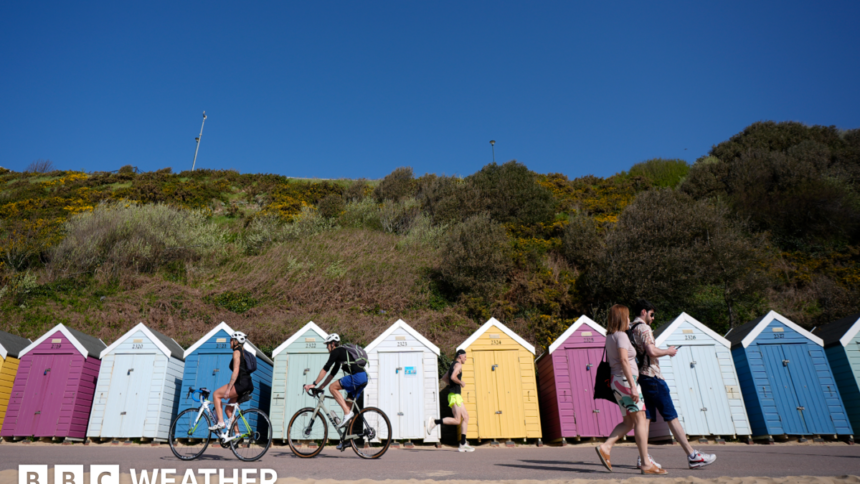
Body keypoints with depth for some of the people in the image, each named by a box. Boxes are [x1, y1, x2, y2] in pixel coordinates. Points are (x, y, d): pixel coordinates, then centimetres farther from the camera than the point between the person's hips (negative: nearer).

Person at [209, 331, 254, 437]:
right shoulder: (244, 352, 22)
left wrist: (228, 389, -17)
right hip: (249, 385, 9)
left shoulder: (236, 352, -6)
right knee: (229, 409, 15)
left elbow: (236, 371, -16)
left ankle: (220, 422, -4)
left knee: (216, 394, 0)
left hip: (242, 384, -9)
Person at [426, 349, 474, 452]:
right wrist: (461, 383, -10)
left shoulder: (453, 365, 22)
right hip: (454, 395, -10)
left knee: (465, 417, 7)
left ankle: (463, 444, 6)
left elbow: (444, 378, 28)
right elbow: (453, 377, -25)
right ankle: (434, 421, -12)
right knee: (457, 420, -13)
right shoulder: (458, 365, -8)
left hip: (456, 395, 10)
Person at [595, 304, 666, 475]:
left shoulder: (610, 337, 16)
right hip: (625, 380, -9)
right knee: (640, 420, -5)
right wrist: (633, 386, -25)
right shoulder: (621, 335, -11)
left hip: (616, 381, 9)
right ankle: (646, 463, -3)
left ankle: (605, 446, 1)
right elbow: (624, 360, -22)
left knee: (628, 422, 12)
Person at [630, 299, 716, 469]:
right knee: (671, 416, -3)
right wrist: (668, 351, -5)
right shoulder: (644, 328, -11)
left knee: (646, 417, 7)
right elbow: (651, 352, -23)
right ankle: (692, 456, 3)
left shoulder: (630, 330, 17)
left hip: (641, 377, 9)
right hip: (652, 376, -9)